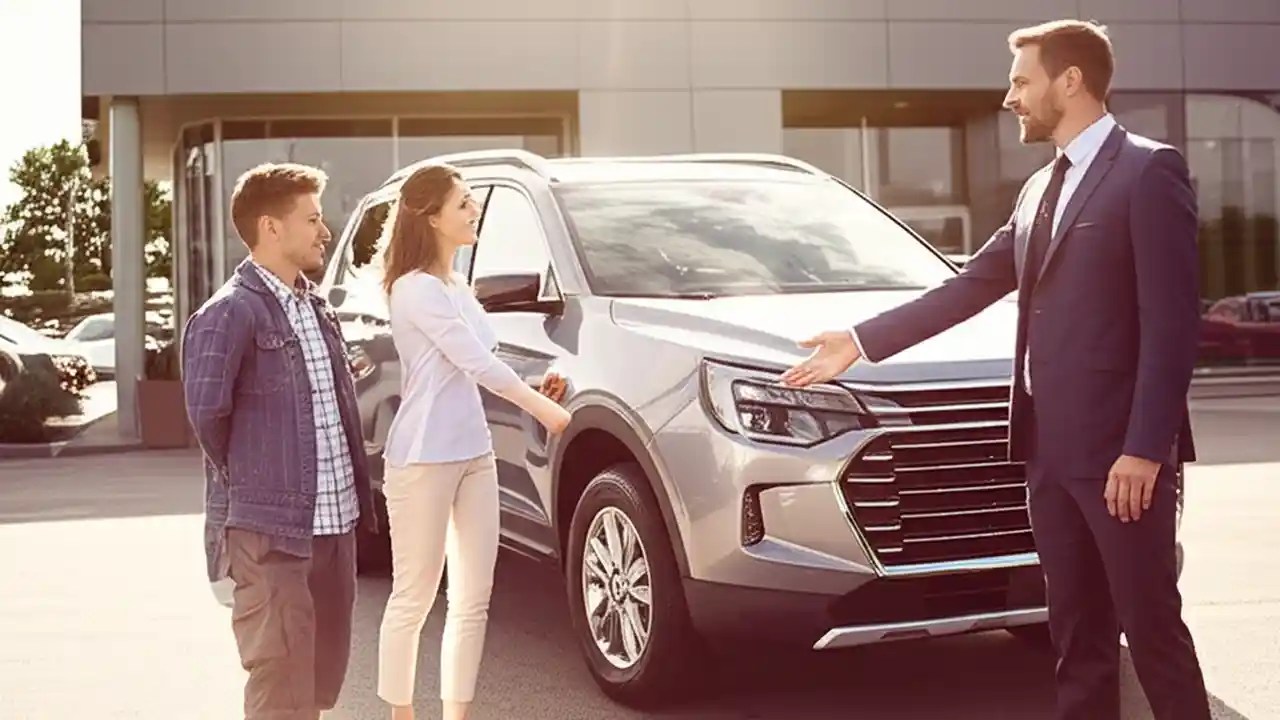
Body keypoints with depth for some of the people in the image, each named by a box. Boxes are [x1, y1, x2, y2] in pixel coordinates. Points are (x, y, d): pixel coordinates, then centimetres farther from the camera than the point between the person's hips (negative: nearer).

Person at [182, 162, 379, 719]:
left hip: (335, 519, 8)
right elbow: (206, 412, -19)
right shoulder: (231, 313, -14)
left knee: (322, 674, 17)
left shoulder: (316, 307, 14)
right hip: (269, 527, -8)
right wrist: (249, 478, -4)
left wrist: (354, 489, 12)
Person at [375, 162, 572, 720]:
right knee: (414, 597, 1)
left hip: (475, 454, 9)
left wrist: (531, 387, 3)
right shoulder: (415, 289, -13)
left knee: (472, 599, 10)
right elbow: (474, 361, -18)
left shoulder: (457, 287, 14)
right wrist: (542, 407, -14)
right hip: (423, 460, -9)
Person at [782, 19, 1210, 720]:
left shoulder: (1148, 171, -8)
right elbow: (968, 286, 20)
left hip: (1118, 450, -8)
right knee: (1077, 630, 13)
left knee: (1152, 629, 0)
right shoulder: (1041, 188, 18)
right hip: (1050, 446, 8)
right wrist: (861, 340, 16)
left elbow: (1171, 320, -14)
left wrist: (1144, 448, -20)